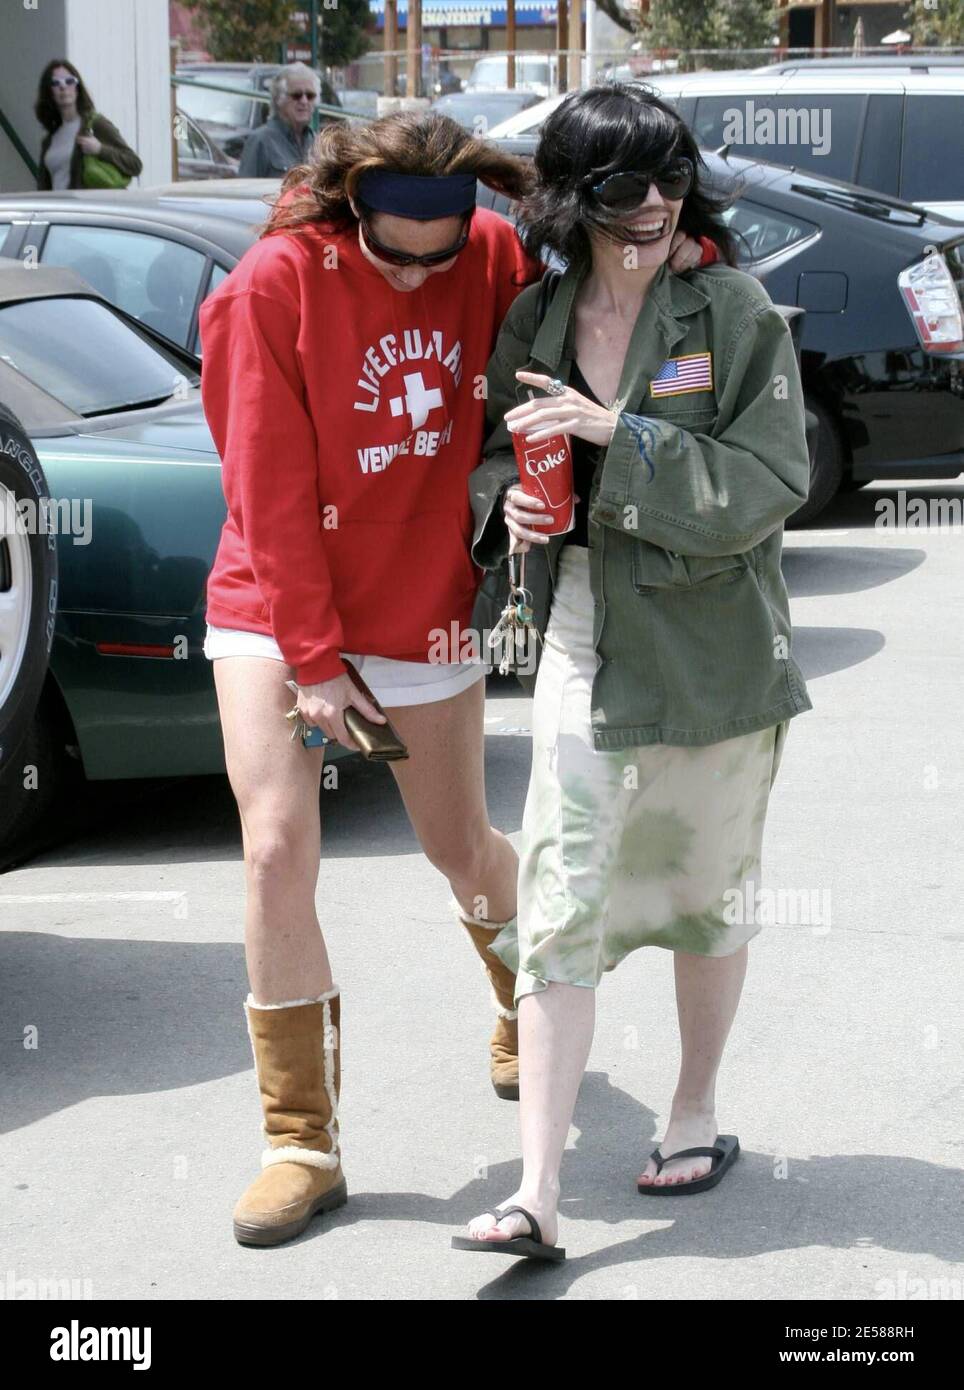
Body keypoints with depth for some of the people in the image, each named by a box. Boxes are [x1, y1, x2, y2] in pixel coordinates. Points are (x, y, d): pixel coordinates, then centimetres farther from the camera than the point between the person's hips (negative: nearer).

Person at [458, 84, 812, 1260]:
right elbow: (493, 455, 16)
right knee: (559, 909, -6)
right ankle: (537, 1195, -6)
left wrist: (618, 434, -22)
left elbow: (771, 485, -13)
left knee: (706, 894, 12)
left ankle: (696, 1114, 35)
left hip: (713, 651, -2)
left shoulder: (735, 314, -7)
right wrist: (507, 500, -8)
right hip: (583, 643, 2)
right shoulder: (532, 324, 3)